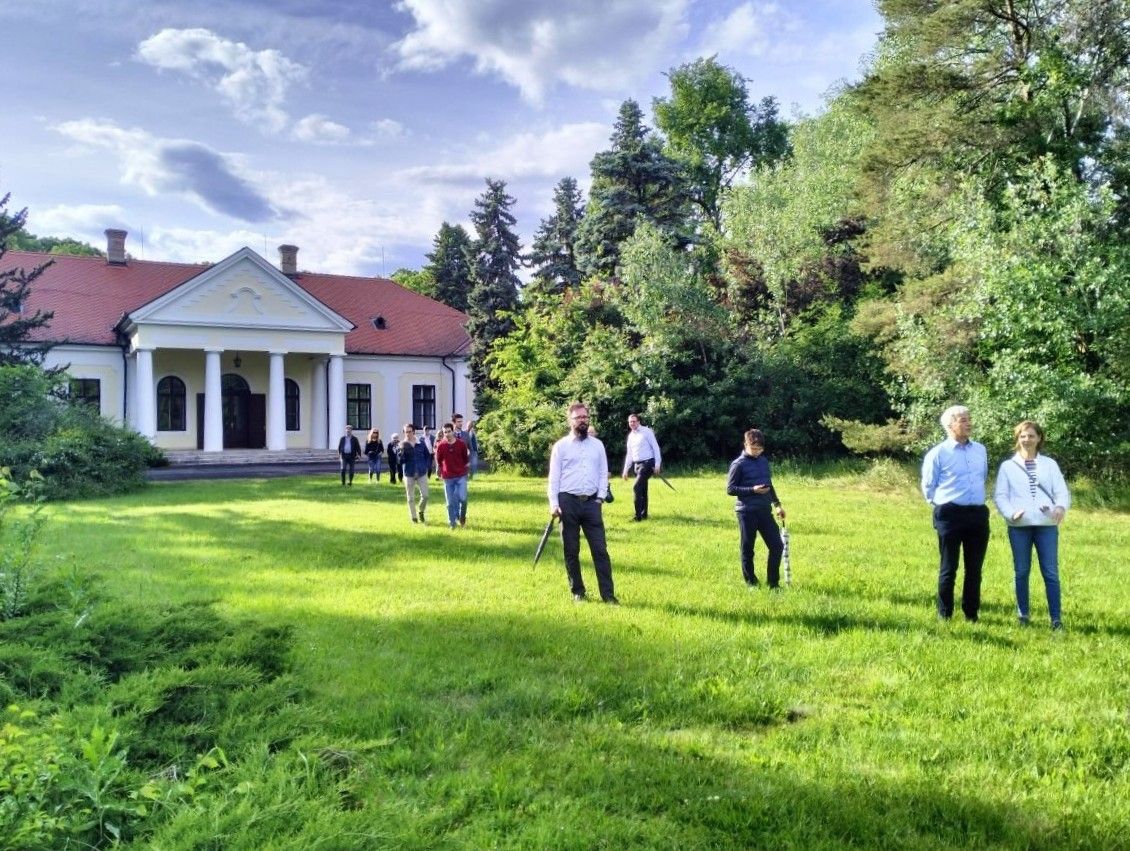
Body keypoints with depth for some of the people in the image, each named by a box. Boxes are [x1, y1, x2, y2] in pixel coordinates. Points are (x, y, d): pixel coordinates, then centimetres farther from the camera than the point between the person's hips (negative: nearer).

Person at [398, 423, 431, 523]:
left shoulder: (421, 442, 1)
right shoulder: (403, 445, -3)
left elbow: (427, 455, 11)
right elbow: (400, 460, -10)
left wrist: (427, 466, 2)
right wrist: (403, 451, -25)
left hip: (422, 473, 1)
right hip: (409, 474, -1)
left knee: (425, 495, -3)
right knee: (411, 498, 7)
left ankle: (421, 512, 24)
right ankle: (413, 518, 19)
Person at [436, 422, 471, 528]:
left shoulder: (461, 444, -5)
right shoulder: (440, 445, -5)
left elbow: (466, 458, 10)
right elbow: (438, 461, 9)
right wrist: (441, 471, 9)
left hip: (461, 476, 0)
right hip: (448, 477, 1)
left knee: (462, 498, -12)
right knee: (451, 502, 3)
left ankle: (462, 516, 15)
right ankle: (452, 523, 15)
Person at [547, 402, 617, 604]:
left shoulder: (597, 445, 11)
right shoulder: (561, 446, 2)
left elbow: (603, 473, 11)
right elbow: (554, 476, -1)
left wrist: (600, 497, -2)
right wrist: (554, 504, -9)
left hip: (591, 502, 2)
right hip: (568, 502, -2)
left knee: (600, 549, -2)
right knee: (571, 551, 6)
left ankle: (608, 594, 1)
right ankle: (577, 592, 18)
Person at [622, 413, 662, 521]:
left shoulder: (646, 431, -7)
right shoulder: (630, 436, 13)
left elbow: (655, 447, -9)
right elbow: (629, 454, 19)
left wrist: (657, 464, -15)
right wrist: (626, 470, 16)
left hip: (647, 463, -7)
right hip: (637, 465, 7)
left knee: (637, 488, -15)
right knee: (642, 490, 11)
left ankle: (638, 515, -12)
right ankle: (644, 514, 19)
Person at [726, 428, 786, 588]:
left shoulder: (764, 461, 12)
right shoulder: (738, 464, -8)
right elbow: (730, 488, -10)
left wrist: (777, 504, 21)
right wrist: (753, 490, -18)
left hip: (765, 510, 6)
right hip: (747, 512, -6)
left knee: (777, 545, 3)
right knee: (747, 549, 3)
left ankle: (774, 582, 14)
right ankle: (751, 582, 17)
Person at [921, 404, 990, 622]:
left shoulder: (980, 450, 10)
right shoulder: (938, 453, -5)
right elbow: (928, 488, 3)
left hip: (978, 514, 5)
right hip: (950, 514, -4)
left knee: (974, 568, 9)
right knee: (948, 568, 3)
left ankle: (971, 613, 20)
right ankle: (944, 614, 14)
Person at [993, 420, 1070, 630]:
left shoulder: (1050, 464, 12)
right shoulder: (1007, 466, 10)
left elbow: (1061, 491, 4)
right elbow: (999, 495, 3)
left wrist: (1061, 507, -18)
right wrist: (1011, 513, -16)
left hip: (1046, 524, 0)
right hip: (1019, 526, 0)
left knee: (1050, 572, -3)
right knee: (1021, 572, 6)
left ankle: (1056, 618, 1)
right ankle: (1023, 615, 16)